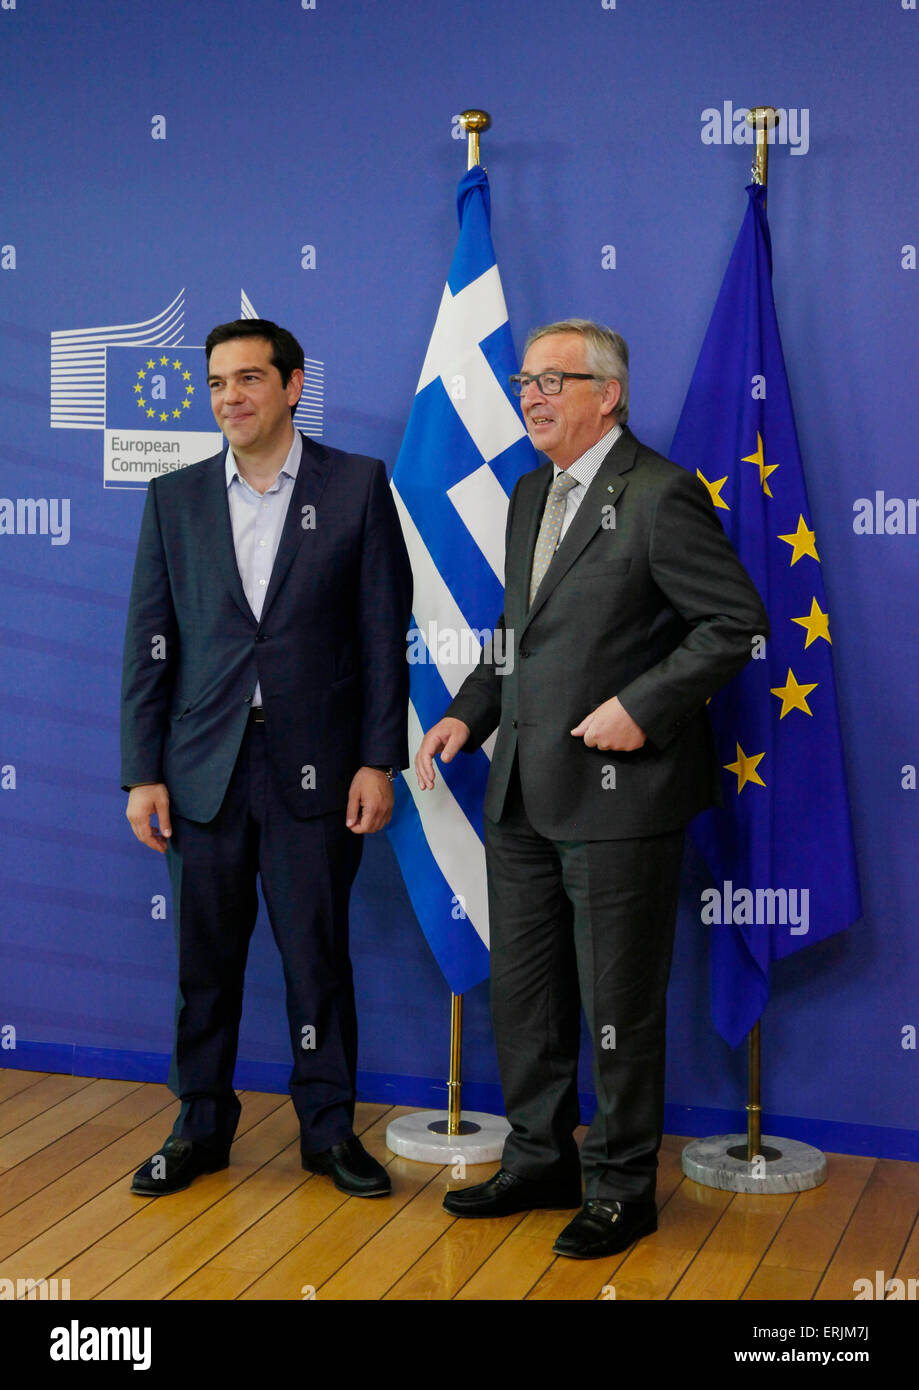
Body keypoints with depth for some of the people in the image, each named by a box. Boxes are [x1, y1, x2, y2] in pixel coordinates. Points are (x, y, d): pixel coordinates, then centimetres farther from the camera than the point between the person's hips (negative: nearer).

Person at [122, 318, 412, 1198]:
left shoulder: (358, 487, 1)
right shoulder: (174, 498, 7)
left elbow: (384, 631, -1)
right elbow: (149, 644, 5)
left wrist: (379, 760, -6)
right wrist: (142, 773, 0)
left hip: (313, 766, -2)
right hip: (203, 767, 2)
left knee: (318, 955, 6)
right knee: (205, 959, 10)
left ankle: (328, 1127, 21)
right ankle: (201, 1126, 26)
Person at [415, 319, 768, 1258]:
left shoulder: (659, 496, -13)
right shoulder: (532, 494, 14)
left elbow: (736, 622, -14)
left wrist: (642, 706, -19)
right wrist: (468, 714, 10)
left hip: (617, 792, -8)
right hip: (522, 792, 8)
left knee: (618, 1003, 3)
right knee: (521, 991, 16)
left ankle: (622, 1188, 19)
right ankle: (540, 1161, 32)